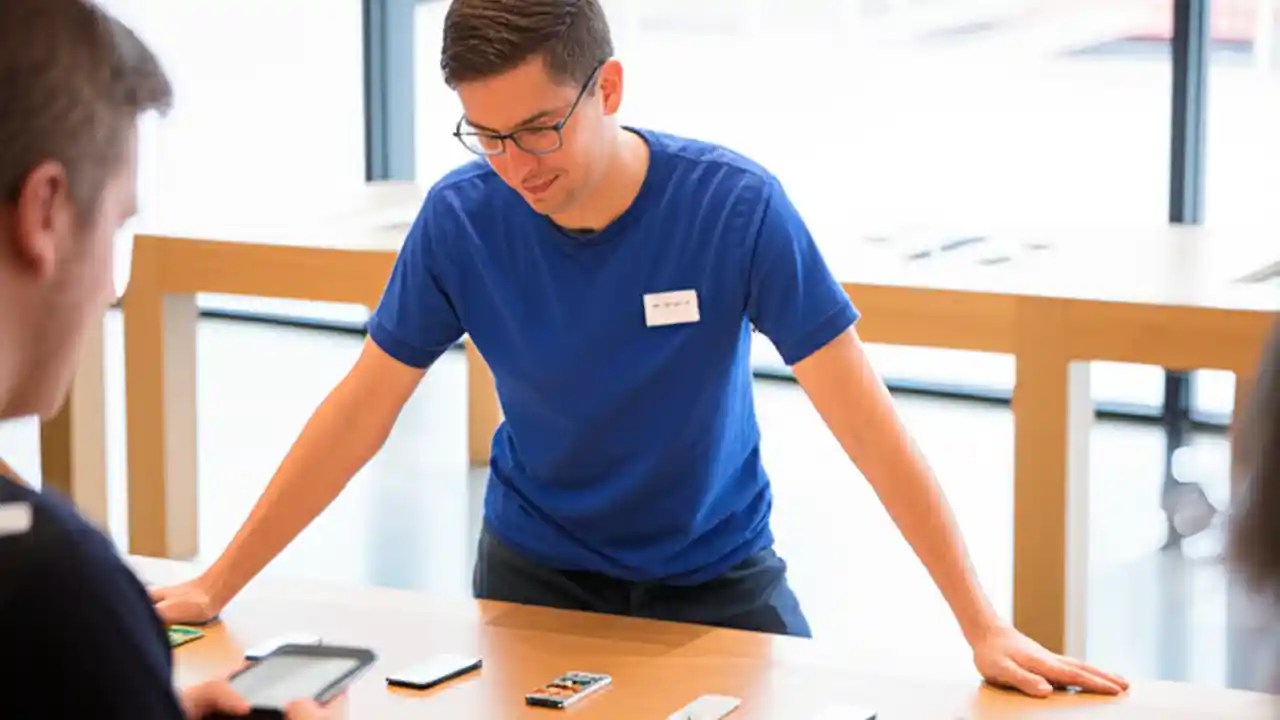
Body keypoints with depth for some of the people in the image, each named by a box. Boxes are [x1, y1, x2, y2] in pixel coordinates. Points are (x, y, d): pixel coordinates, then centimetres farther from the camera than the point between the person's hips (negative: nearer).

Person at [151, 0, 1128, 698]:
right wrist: (217, 586, -8)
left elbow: (863, 416, -23)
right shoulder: (461, 219, -17)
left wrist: (985, 627, -26)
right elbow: (362, 411, -7)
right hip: (535, 572, 1)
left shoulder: (735, 206, -23)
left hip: (718, 572, -1)